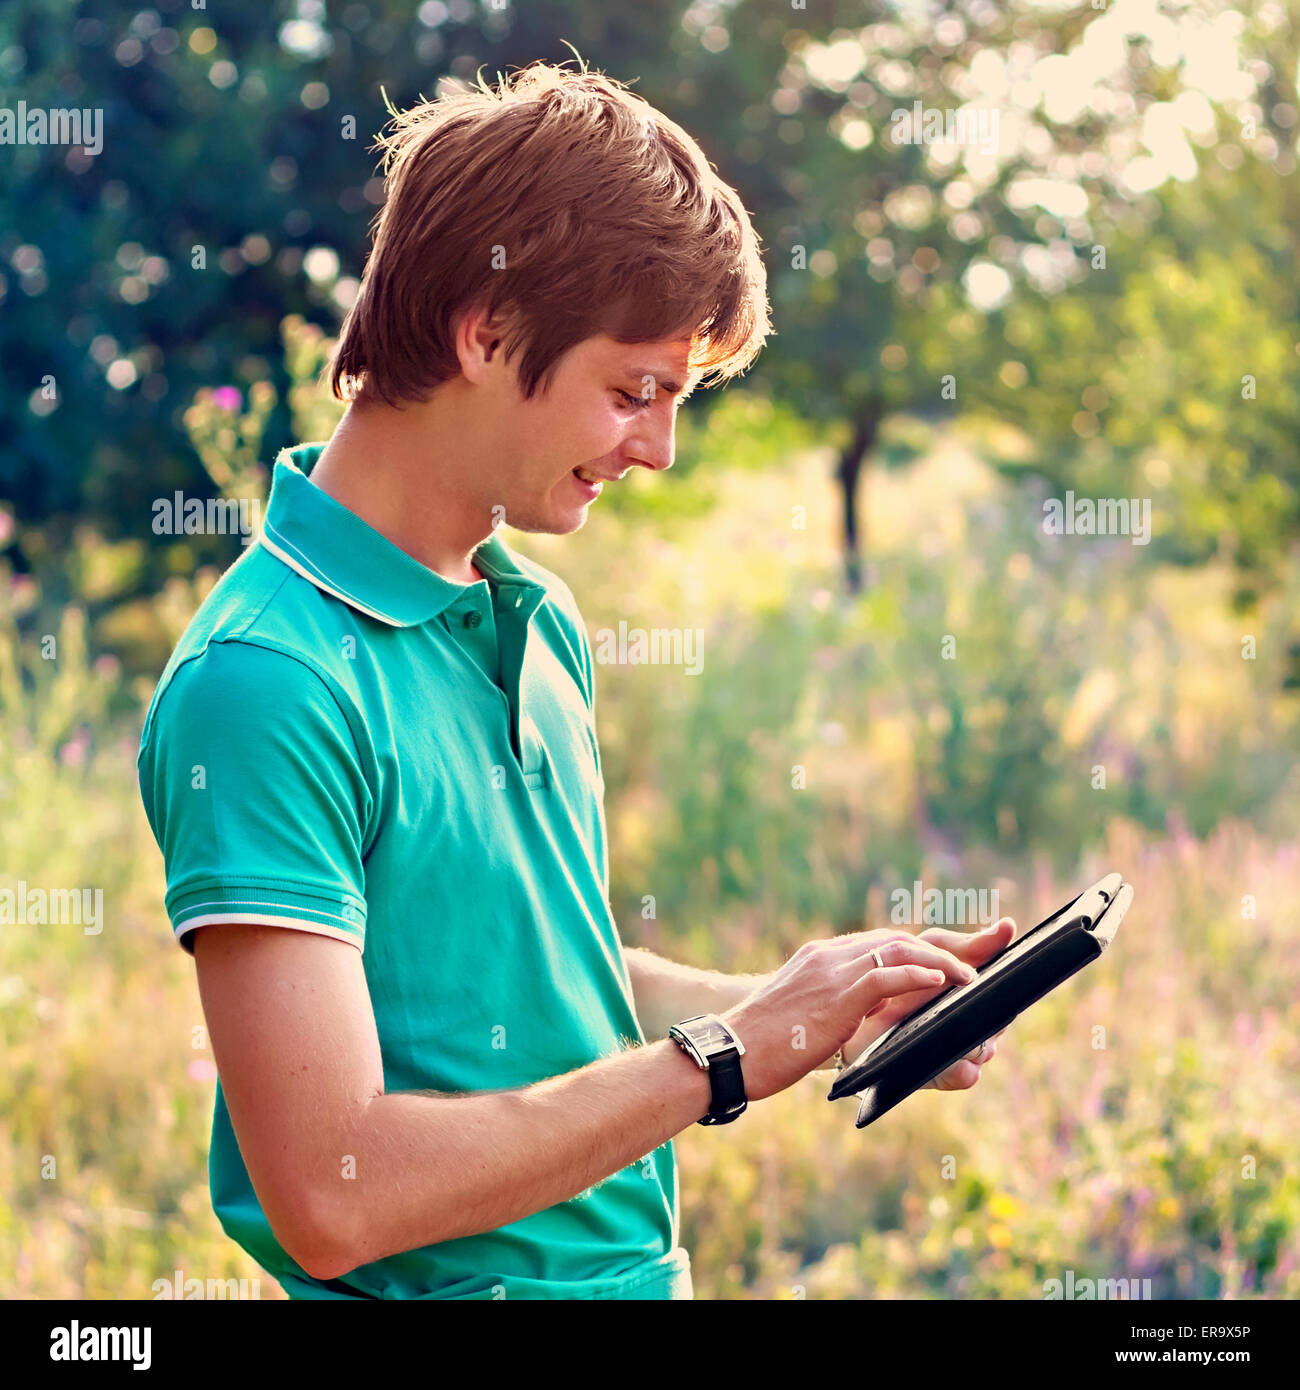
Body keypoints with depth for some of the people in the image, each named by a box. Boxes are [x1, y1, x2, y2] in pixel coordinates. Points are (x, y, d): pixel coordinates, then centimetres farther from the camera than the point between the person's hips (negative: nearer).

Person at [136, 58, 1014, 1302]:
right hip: (441, 1289, -8)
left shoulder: (542, 627, 4)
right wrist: (724, 1057, -21)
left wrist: (832, 1009, 1)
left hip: (642, 1267, 8)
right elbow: (335, 1199, -27)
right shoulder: (265, 684, -22)